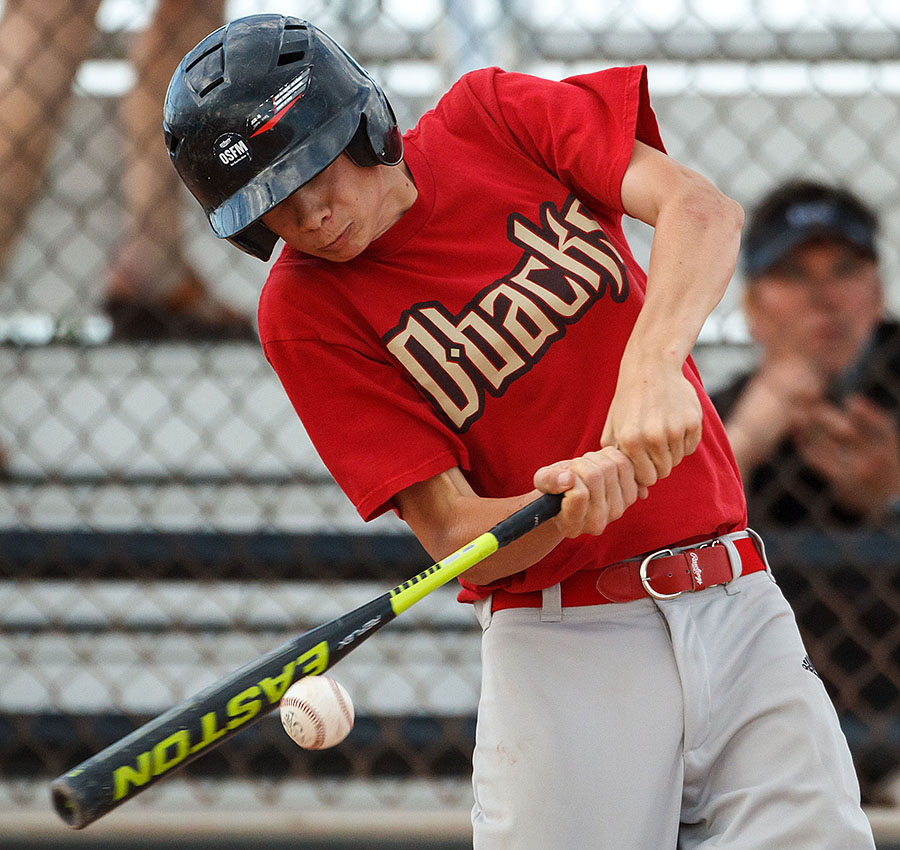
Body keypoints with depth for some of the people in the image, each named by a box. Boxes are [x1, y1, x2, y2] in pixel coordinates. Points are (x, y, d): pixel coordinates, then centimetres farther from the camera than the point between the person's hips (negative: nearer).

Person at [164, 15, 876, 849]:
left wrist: (652, 366, -29)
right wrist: (569, 507, -31)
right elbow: (454, 536, -10)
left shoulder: (492, 114, 2)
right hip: (559, 644, -2)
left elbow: (701, 208, -12)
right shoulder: (304, 310, -5)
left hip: (741, 609, 2)